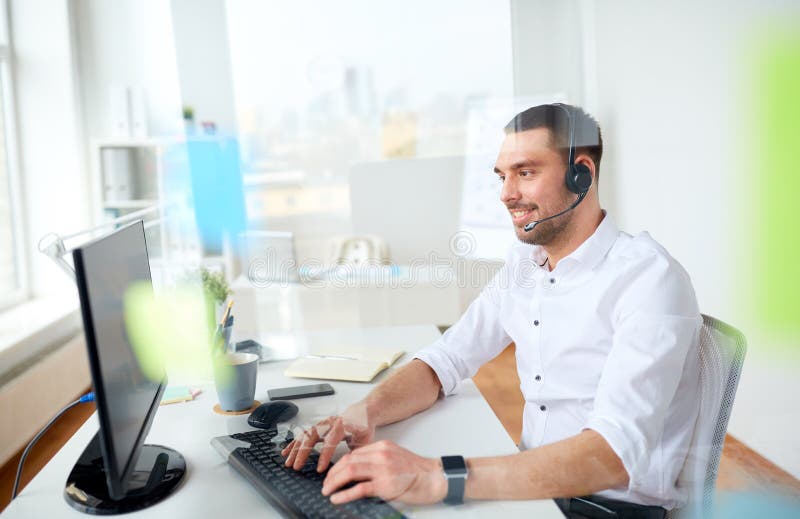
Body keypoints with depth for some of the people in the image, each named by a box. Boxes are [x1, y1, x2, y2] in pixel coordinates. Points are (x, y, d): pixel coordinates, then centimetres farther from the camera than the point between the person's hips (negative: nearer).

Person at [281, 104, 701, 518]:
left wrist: (439, 478, -40)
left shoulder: (649, 280, -19)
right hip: (533, 485, 6)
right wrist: (366, 412, -19)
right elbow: (444, 361, 2)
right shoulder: (523, 264, 4)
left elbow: (614, 455, -29)